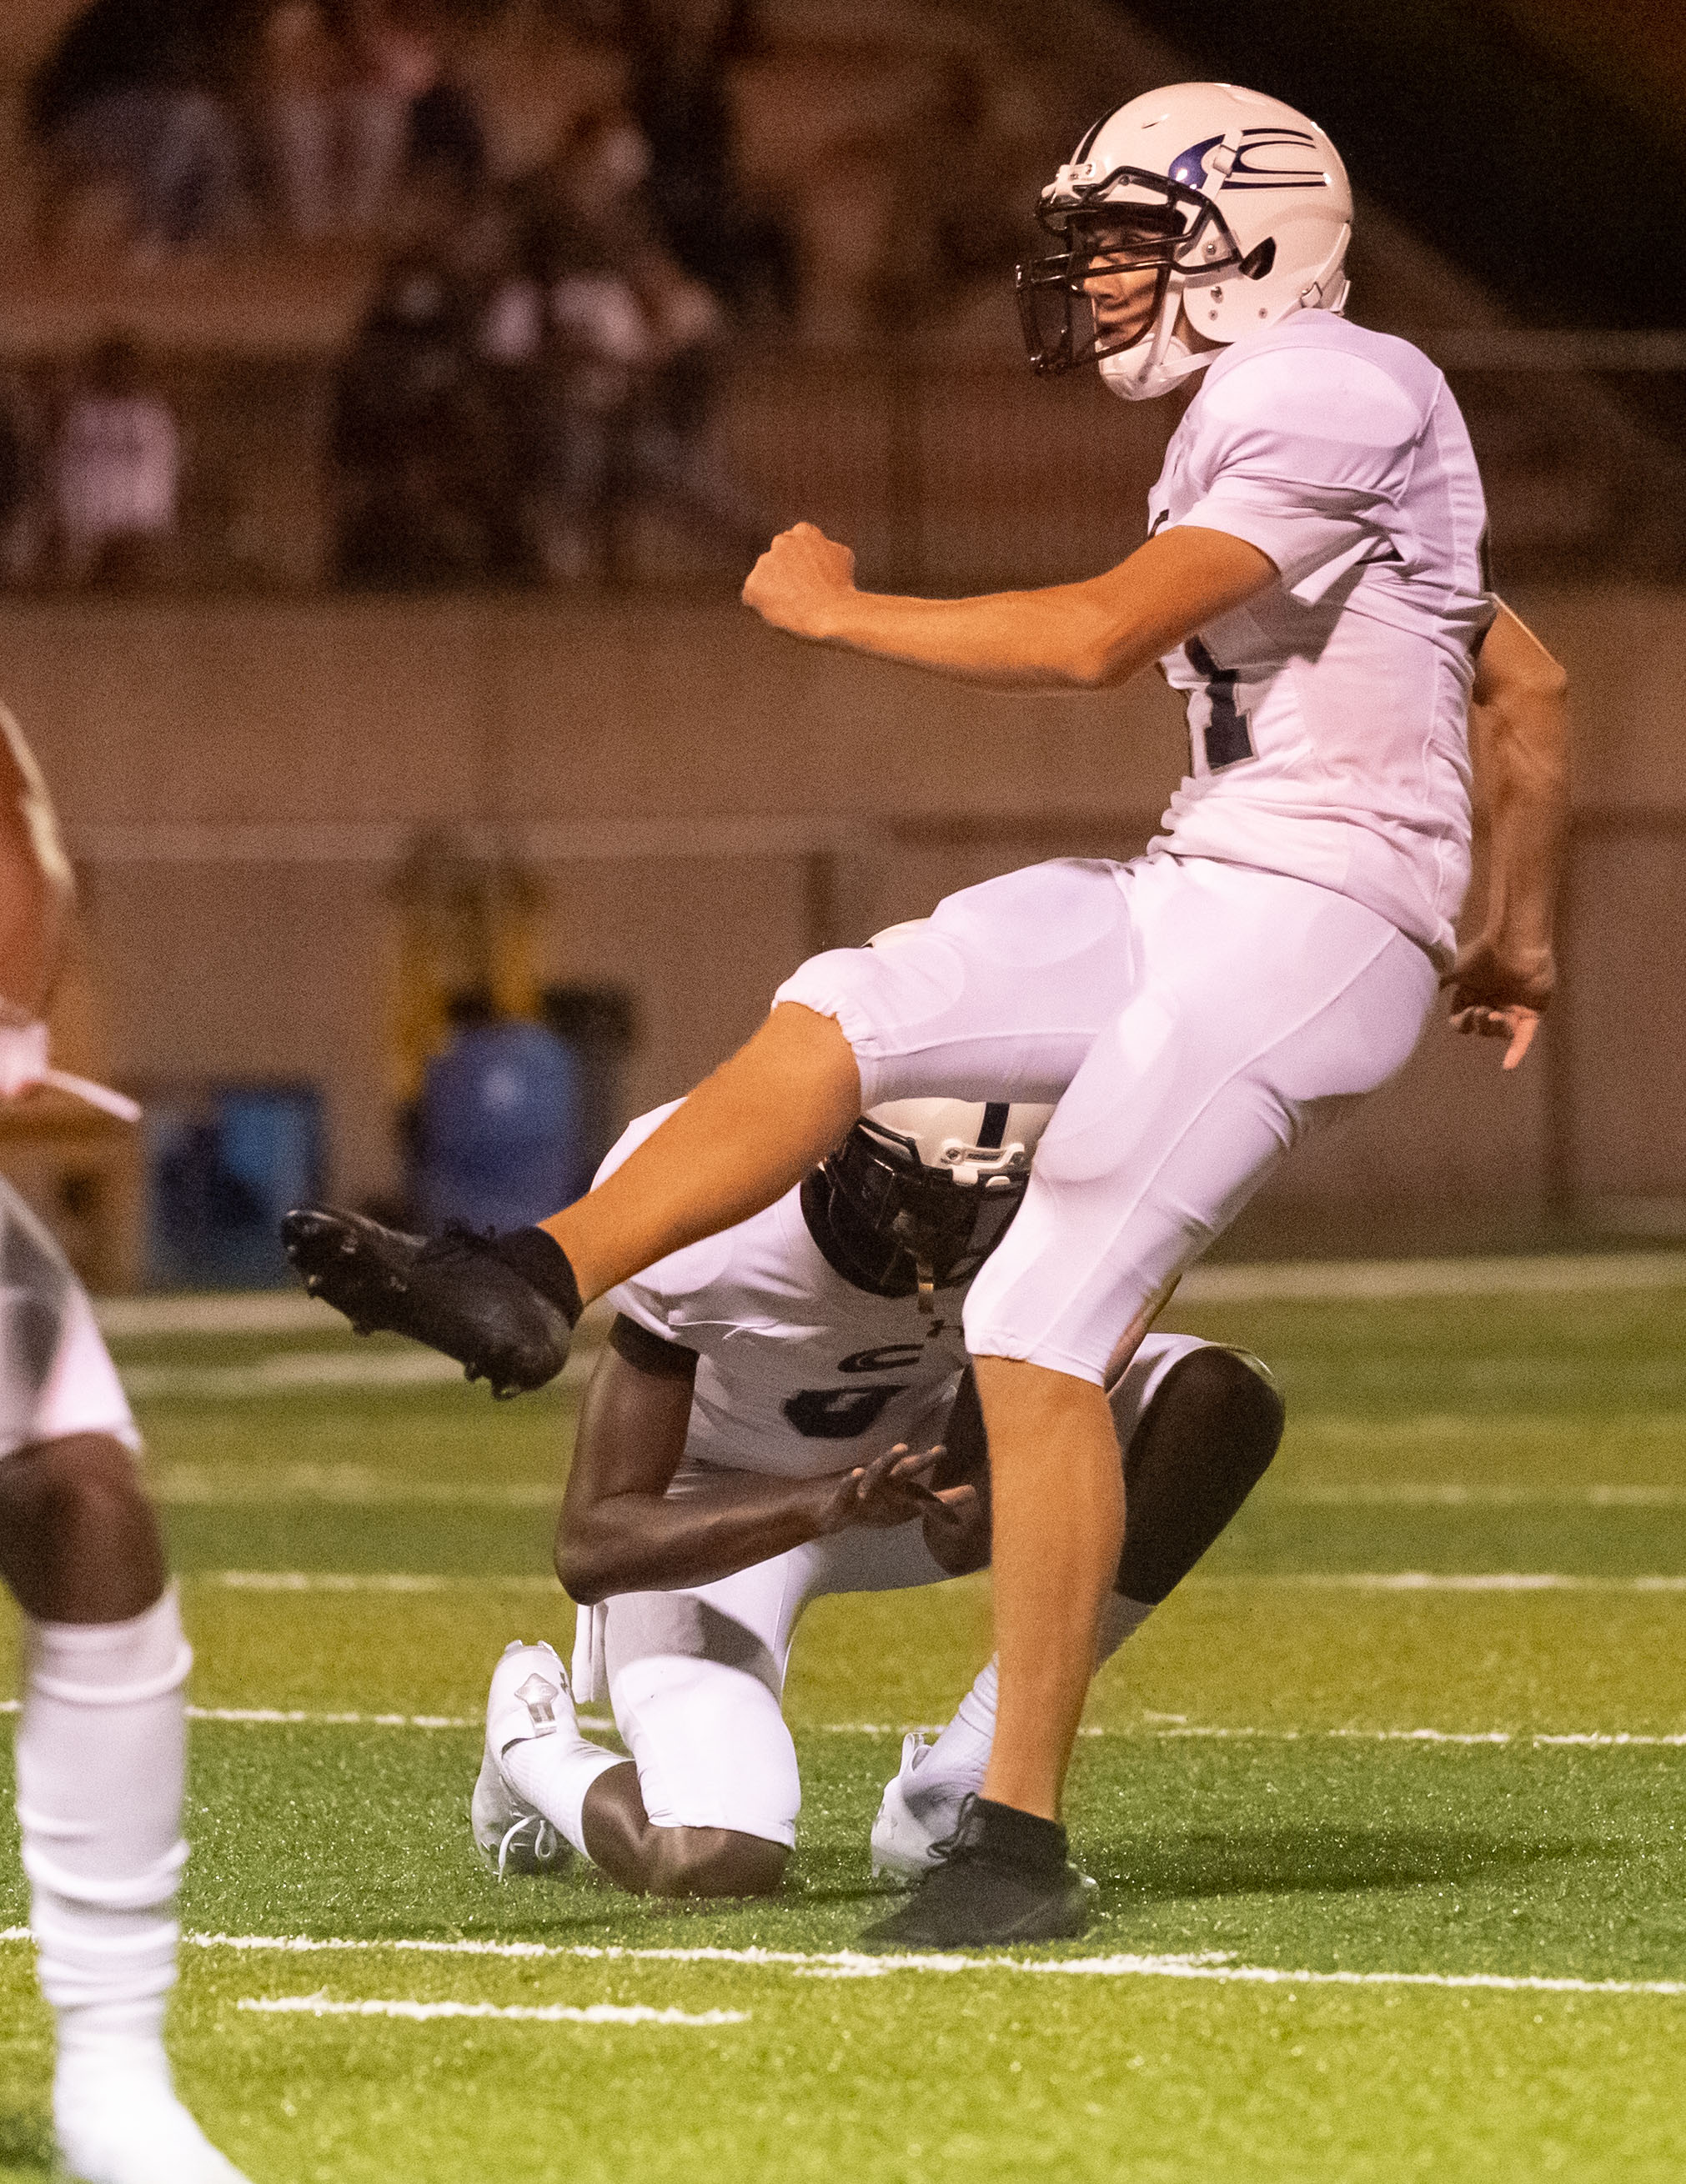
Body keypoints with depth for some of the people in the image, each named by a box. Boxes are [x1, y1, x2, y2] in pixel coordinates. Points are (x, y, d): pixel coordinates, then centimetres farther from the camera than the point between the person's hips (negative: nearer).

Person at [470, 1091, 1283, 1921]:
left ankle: (952, 1793, -14)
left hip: (918, 1443, 4)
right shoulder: (701, 1227, -35)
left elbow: (961, 1534, -16)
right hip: (723, 1512, -4)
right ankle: (533, 1733, 12)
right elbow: (591, 1549, -31)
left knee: (1226, 1400, -21)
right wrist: (831, 1505, -45)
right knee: (709, 1863, -28)